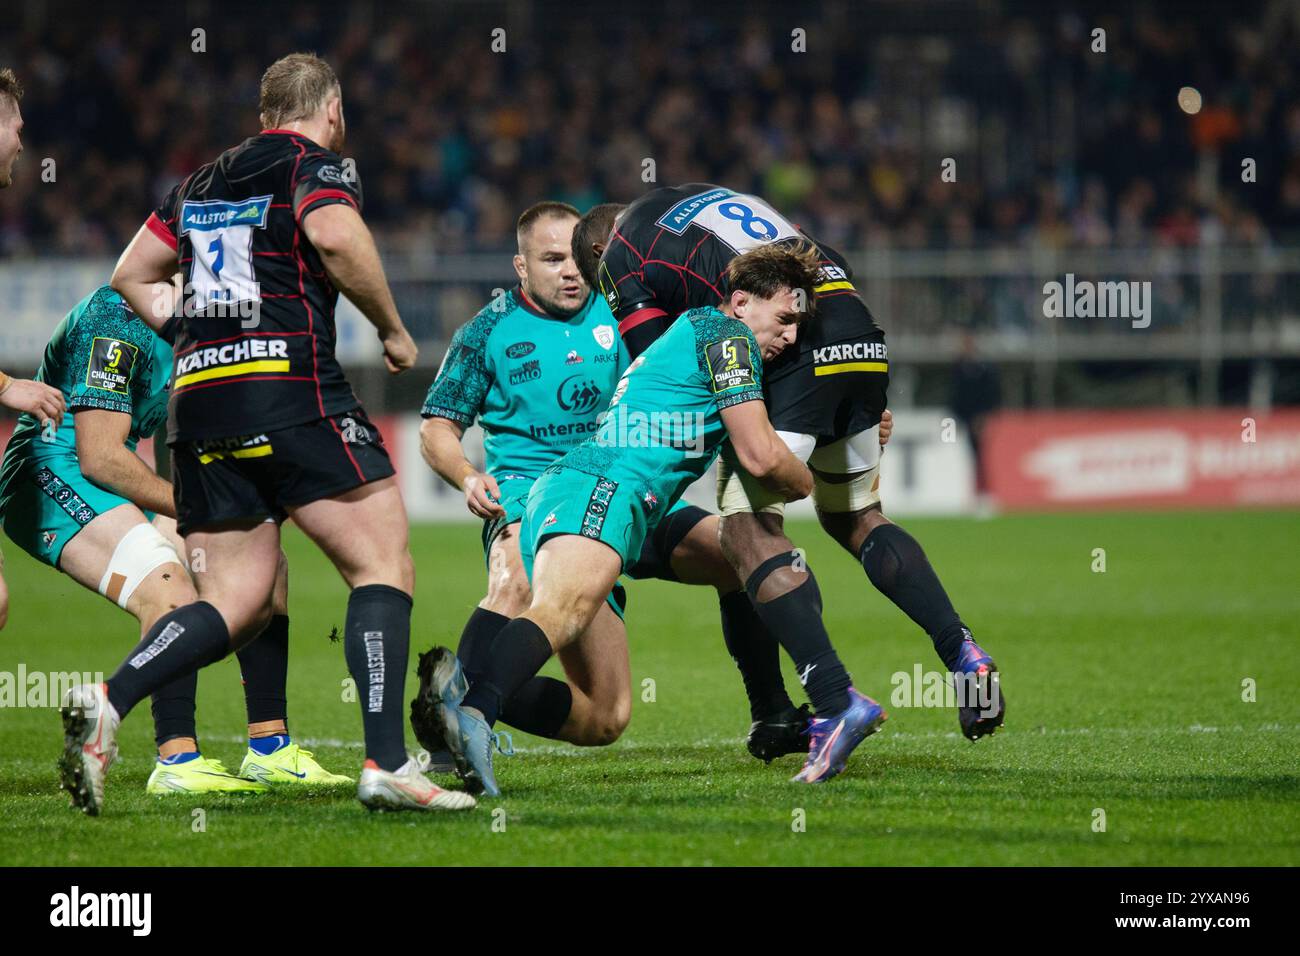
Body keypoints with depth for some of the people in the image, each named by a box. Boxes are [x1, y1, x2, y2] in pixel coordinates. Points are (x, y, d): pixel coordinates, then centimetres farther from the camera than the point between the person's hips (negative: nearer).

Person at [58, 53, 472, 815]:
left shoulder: (202, 182, 22)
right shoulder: (318, 165, 2)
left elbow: (132, 276, 26)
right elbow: (336, 237, -19)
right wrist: (393, 329, -7)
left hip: (197, 401, 7)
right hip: (290, 387, -7)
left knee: (238, 602, 8)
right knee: (384, 564, -3)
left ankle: (108, 702, -14)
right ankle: (387, 764, -15)